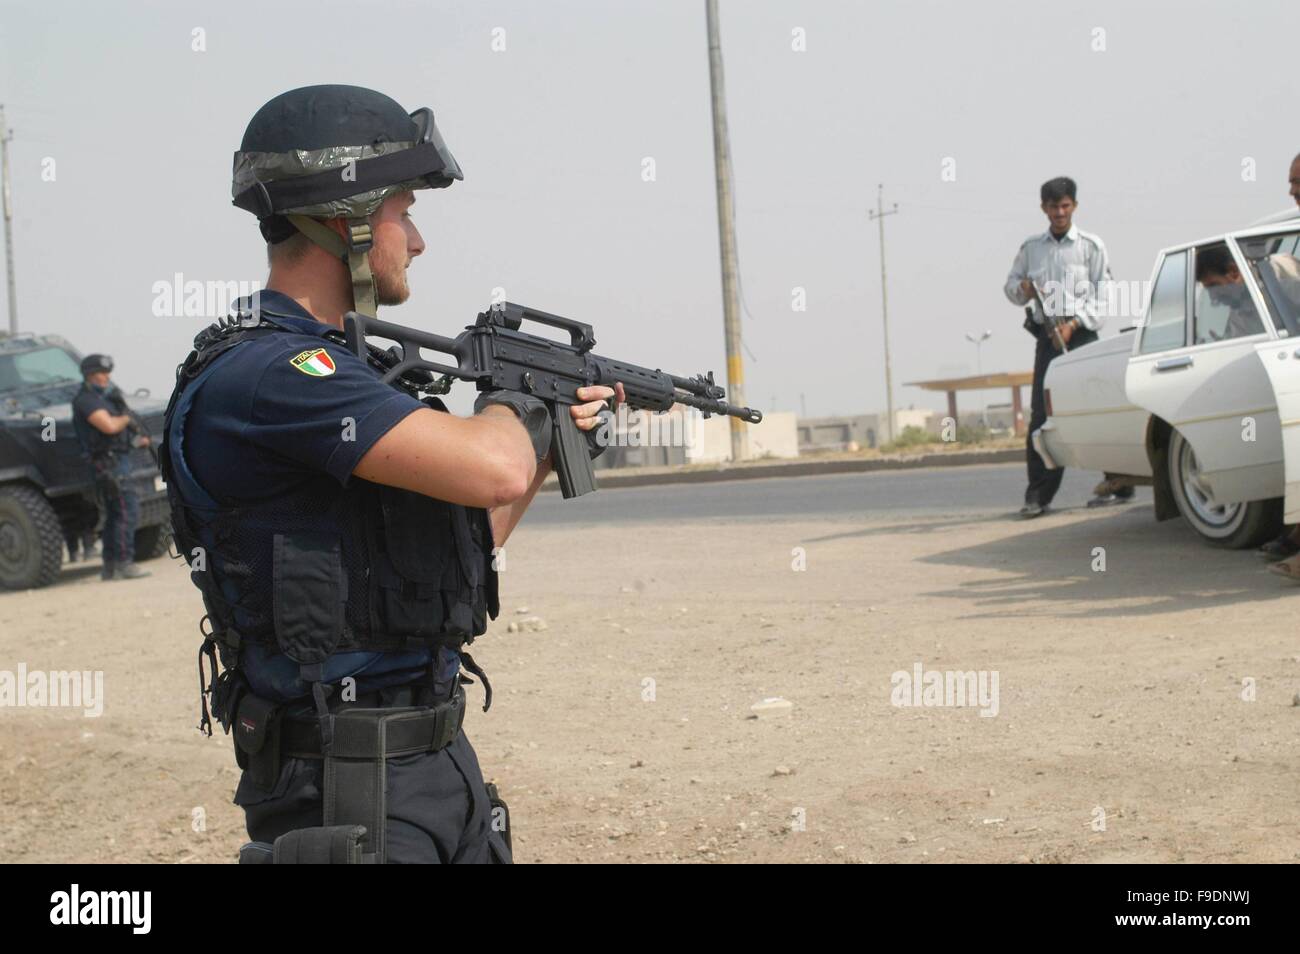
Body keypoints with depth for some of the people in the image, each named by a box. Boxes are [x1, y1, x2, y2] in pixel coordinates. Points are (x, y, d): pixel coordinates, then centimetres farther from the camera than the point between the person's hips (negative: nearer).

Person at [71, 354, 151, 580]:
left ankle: (110, 567, 16)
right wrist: (126, 418, -5)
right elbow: (108, 426, -24)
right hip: (109, 461, -10)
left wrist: (137, 440, 11)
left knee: (113, 515, 12)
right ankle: (124, 564, -18)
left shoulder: (105, 398, 21)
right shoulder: (86, 400, -10)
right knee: (127, 510, -15)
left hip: (118, 458, 10)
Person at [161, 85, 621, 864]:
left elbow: (466, 543, 23)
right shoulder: (260, 375, -19)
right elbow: (489, 471, -28)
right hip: (345, 792, -9)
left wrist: (549, 449, 12)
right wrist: (514, 404, -7)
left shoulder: (335, 368, 12)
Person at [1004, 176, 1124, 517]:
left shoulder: (1091, 246, 5)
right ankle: (1038, 495, -5)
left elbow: (1101, 296, 1)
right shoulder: (1030, 247, 15)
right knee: (1041, 413, -4)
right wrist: (1023, 288, -3)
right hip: (1046, 333, 3)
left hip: (1082, 333, -3)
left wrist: (1074, 323, -12)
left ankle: (1119, 483, 4)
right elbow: (1010, 285, 21)